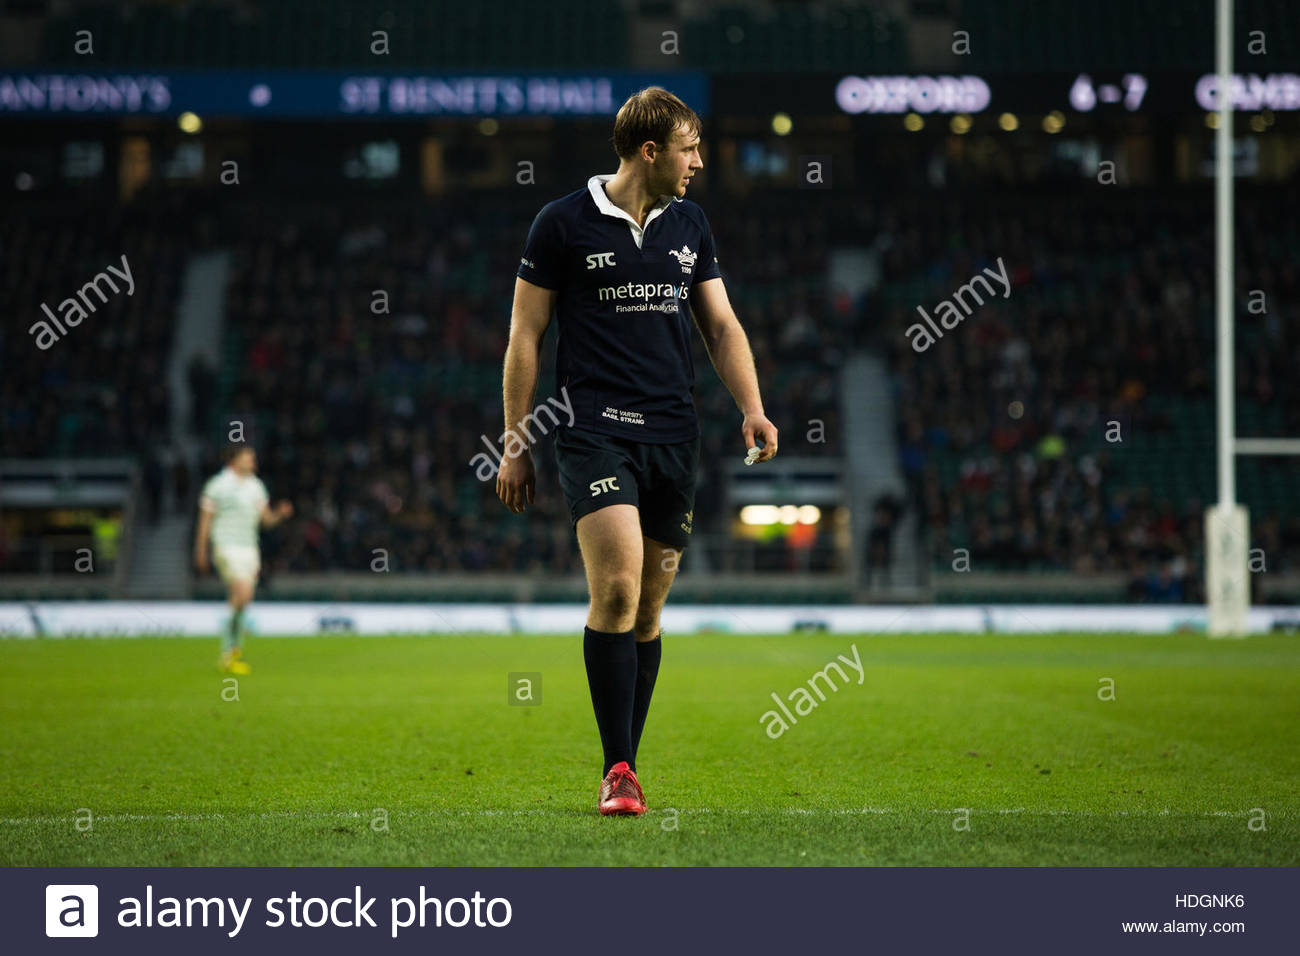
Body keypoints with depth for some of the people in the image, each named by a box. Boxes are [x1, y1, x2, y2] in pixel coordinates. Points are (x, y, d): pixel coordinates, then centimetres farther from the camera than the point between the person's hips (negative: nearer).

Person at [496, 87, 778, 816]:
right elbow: (526, 335, 2)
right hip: (595, 428, -5)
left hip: (674, 434, 5)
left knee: (649, 607, 6)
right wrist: (517, 443, 0)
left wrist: (752, 408, 1)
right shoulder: (564, 224, -2)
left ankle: (627, 765, 18)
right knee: (617, 588, -19)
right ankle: (617, 770, -14)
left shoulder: (690, 224, 13)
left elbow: (721, 324, 17)